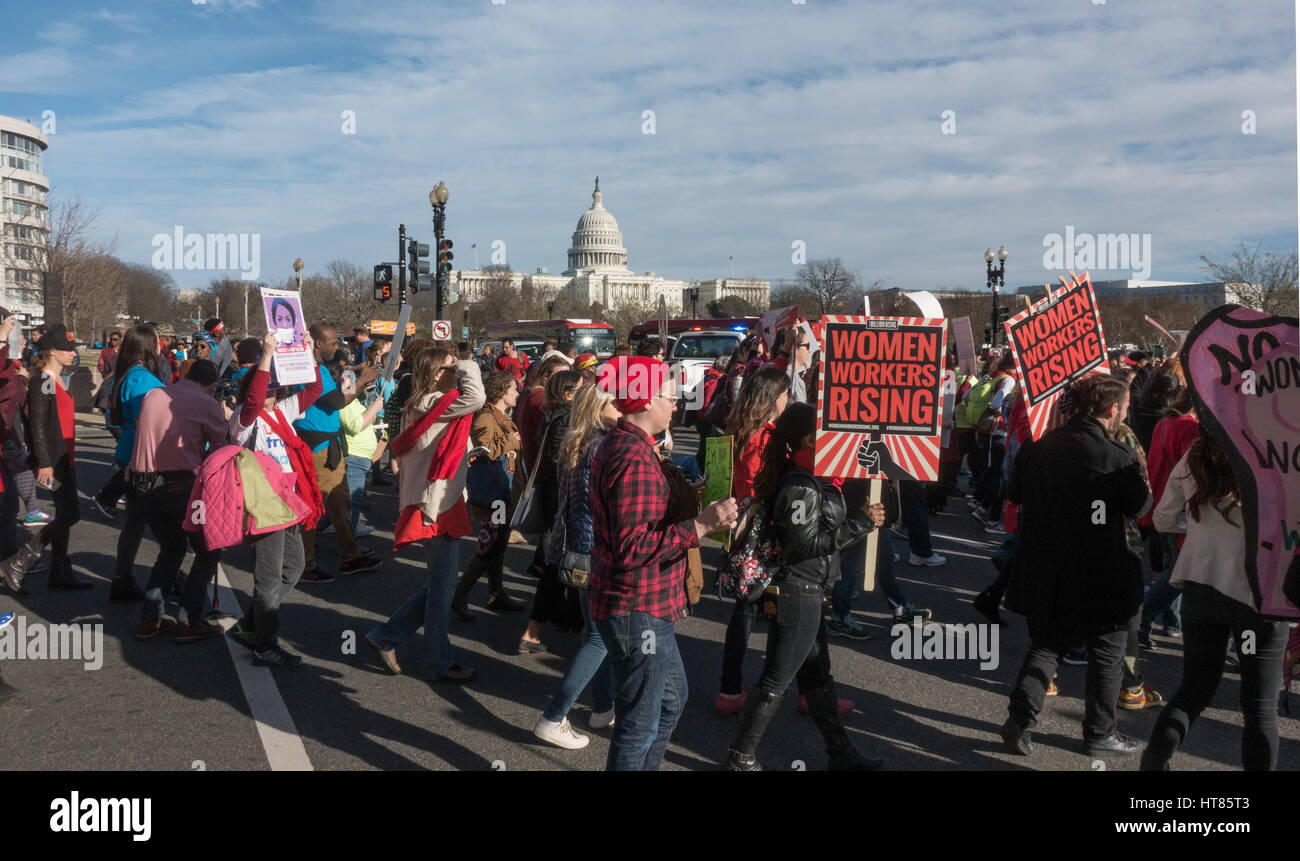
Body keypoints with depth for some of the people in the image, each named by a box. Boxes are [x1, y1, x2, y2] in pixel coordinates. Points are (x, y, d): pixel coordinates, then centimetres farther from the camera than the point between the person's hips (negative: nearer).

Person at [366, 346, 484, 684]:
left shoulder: (420, 405, 14)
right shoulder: (433, 403, -17)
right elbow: (474, 398, -33)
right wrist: (466, 367, -15)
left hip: (436, 503, 10)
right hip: (438, 507, -10)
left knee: (440, 584, 18)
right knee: (443, 586, 3)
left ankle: (385, 636, 25)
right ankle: (439, 663, 17)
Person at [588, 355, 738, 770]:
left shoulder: (618, 445, 10)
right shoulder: (634, 460, -24)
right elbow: (634, 548, -29)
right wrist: (700, 525, -28)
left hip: (642, 604, 11)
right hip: (638, 610, -11)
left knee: (671, 699, 25)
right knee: (640, 728, 4)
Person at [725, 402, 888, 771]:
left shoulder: (807, 479, 8)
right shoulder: (800, 487, -21)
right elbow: (807, 544, -23)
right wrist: (861, 524, -22)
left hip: (806, 592, 10)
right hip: (796, 594, -10)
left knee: (817, 675, 18)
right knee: (776, 680, 2)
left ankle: (841, 754, 31)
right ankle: (740, 756, 15)